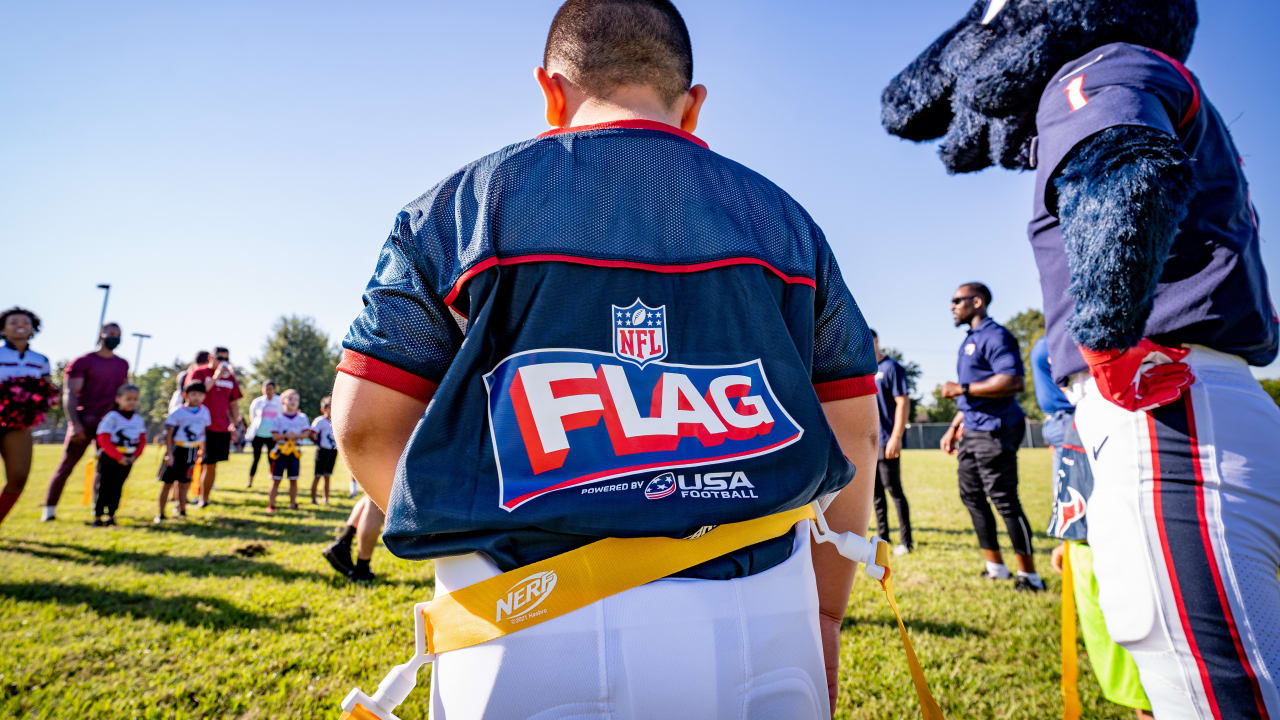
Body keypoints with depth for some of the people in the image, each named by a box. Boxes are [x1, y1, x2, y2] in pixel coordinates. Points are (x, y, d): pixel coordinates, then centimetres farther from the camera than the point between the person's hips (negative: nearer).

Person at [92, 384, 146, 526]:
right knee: (103, 488, 1)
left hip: (127, 460, 4)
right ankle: (97, 517, 8)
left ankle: (111, 515, 16)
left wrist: (134, 456, -6)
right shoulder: (111, 417, -9)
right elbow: (103, 440, -13)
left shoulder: (138, 419, 6)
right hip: (108, 458, -4)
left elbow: (142, 440, 9)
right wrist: (119, 457, -16)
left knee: (117, 488, 8)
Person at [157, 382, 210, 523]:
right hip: (177, 449, -3)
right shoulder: (178, 412, -10)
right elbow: (168, 433, -9)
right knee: (167, 482, 3)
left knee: (184, 482, 12)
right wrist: (169, 453, -14)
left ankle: (182, 510, 21)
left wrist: (202, 451, 13)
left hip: (193, 451, 4)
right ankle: (161, 513, 10)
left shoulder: (204, 412, 4)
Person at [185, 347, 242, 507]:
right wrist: (215, 377, -20)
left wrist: (235, 423, 9)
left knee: (211, 464, 9)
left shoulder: (230, 377, 13)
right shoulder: (198, 373, -1)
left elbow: (233, 403, 18)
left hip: (222, 428, 4)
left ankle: (204, 498, 19)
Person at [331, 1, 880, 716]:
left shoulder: (461, 202, 4)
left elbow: (366, 423, 2)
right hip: (760, 631, 2)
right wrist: (823, 614, 19)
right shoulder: (782, 217, 9)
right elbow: (853, 433, 9)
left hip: (529, 633, -1)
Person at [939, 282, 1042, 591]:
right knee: (971, 495, 14)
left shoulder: (995, 336, -13)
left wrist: (961, 389, -21)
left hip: (993, 431, -10)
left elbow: (1012, 382, -25)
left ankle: (1029, 575, 7)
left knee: (1004, 501, -6)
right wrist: (954, 428, 21)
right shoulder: (970, 340, 18)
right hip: (972, 432, 11)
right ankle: (995, 566, 26)